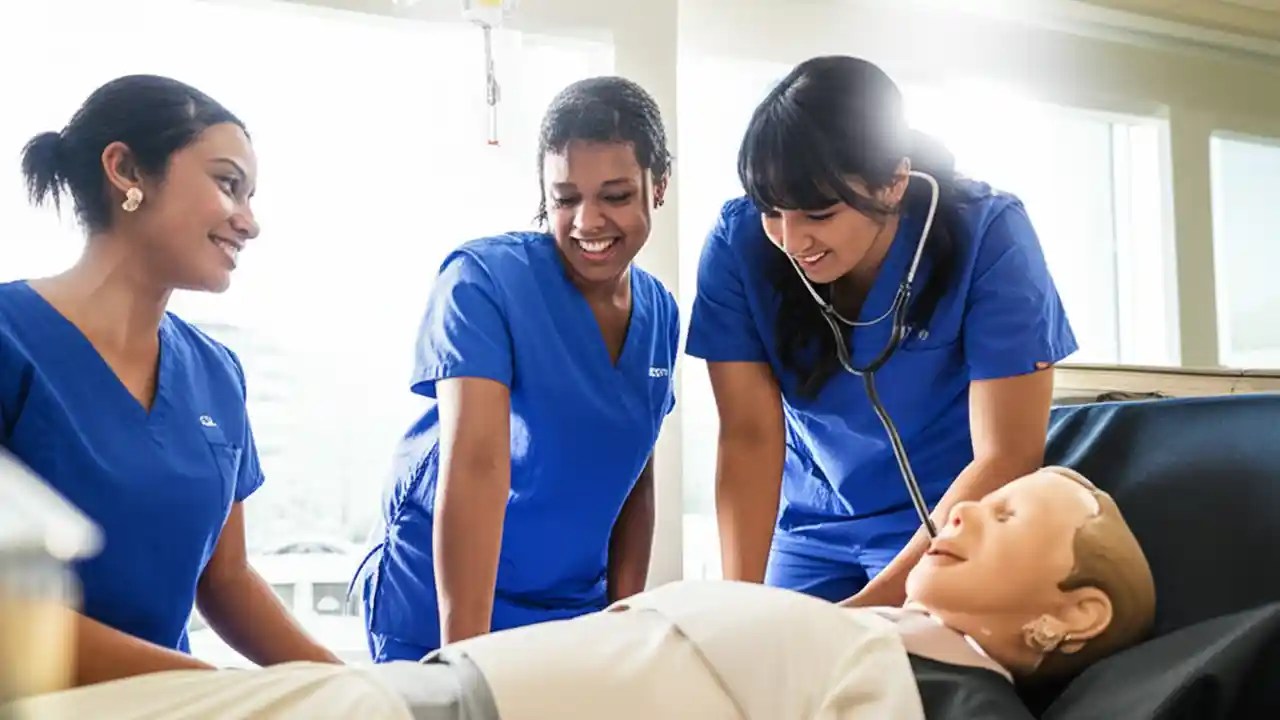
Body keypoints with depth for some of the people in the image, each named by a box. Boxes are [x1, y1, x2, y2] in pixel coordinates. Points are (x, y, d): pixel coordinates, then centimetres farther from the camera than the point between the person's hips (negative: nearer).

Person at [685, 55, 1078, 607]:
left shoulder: (988, 238, -24)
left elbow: (1006, 457, -24)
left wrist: (873, 605, -30)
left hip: (955, 528, -2)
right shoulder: (737, 242, -18)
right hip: (815, 528, 2)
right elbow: (749, 436, -18)